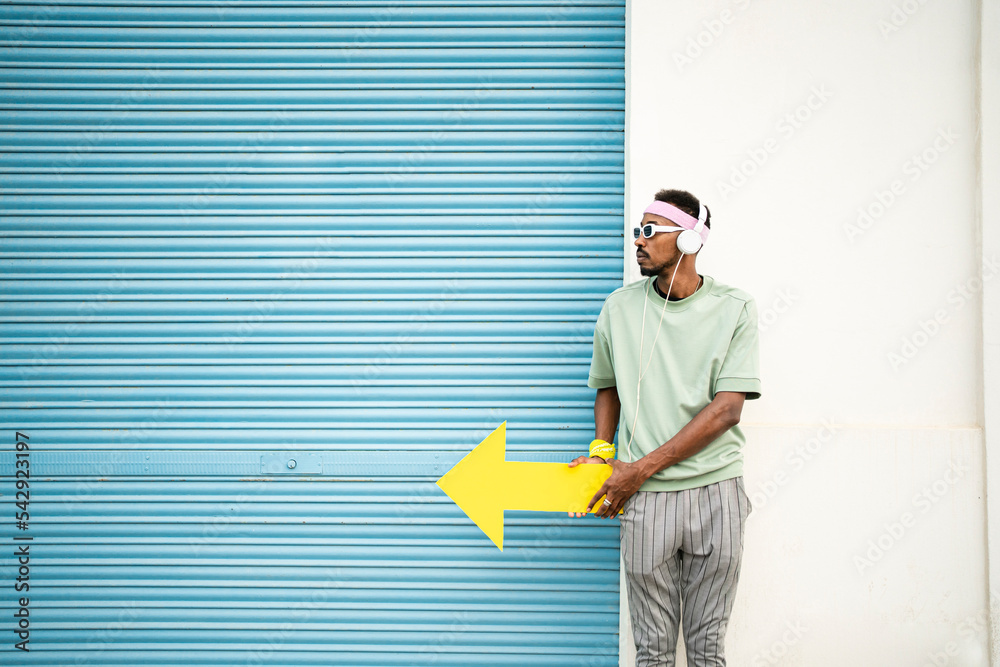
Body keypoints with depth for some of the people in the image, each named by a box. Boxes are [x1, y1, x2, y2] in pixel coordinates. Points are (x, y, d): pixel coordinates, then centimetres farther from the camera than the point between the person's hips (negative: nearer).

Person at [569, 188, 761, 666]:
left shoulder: (734, 310, -2)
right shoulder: (620, 308, 6)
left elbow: (726, 410, -9)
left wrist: (641, 468, -13)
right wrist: (601, 450, 1)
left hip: (715, 492, -1)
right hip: (645, 499, 1)